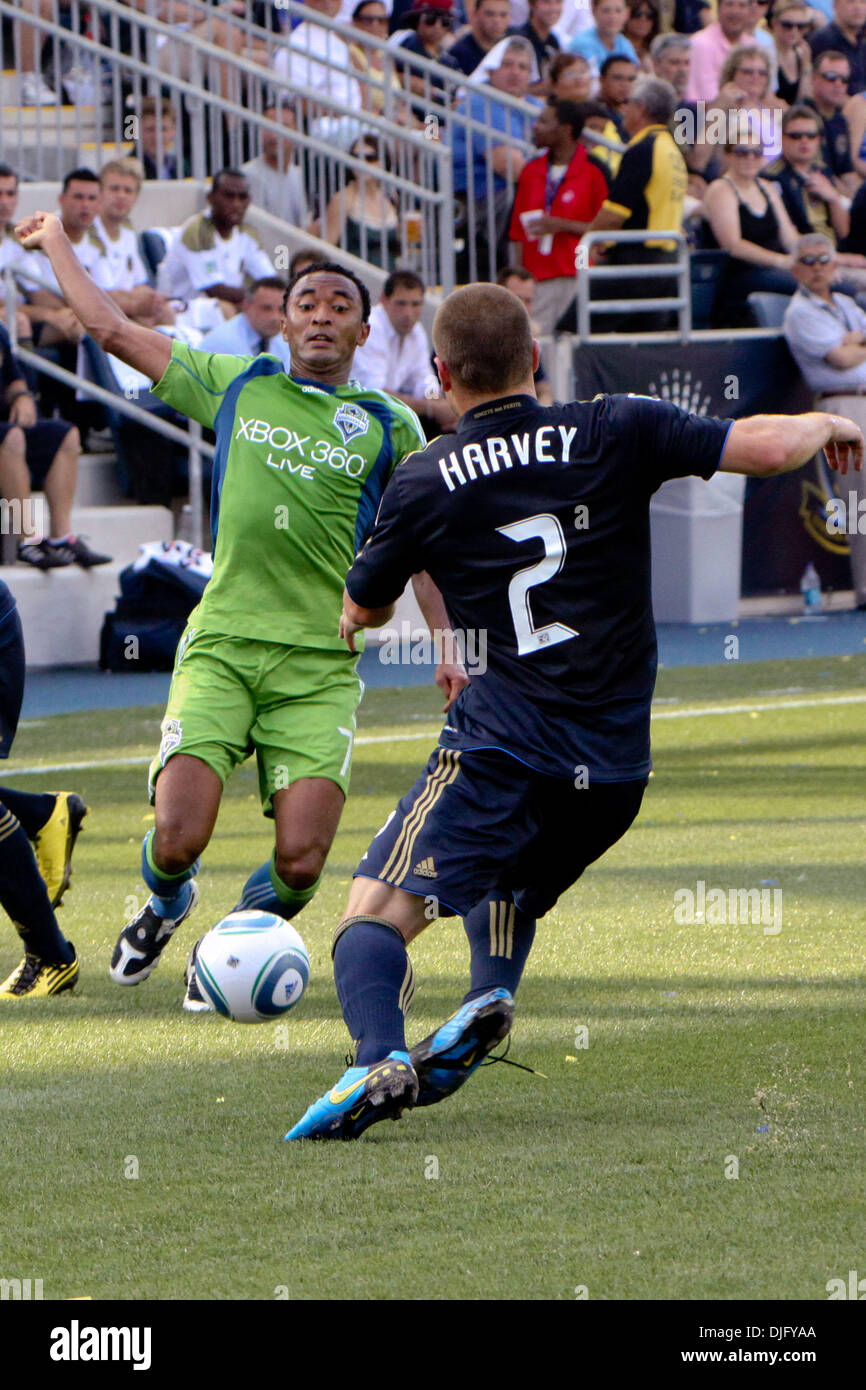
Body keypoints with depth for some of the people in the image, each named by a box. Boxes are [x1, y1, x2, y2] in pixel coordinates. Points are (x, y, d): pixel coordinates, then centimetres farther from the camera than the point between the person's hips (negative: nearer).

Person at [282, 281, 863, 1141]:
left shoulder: (424, 486, 2)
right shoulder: (614, 435, 1)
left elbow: (361, 612, 18)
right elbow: (767, 448, -5)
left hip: (497, 754, -4)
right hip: (615, 770, 4)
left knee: (375, 916, -6)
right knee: (509, 890, 30)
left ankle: (377, 1059, -35)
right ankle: (490, 994, 0)